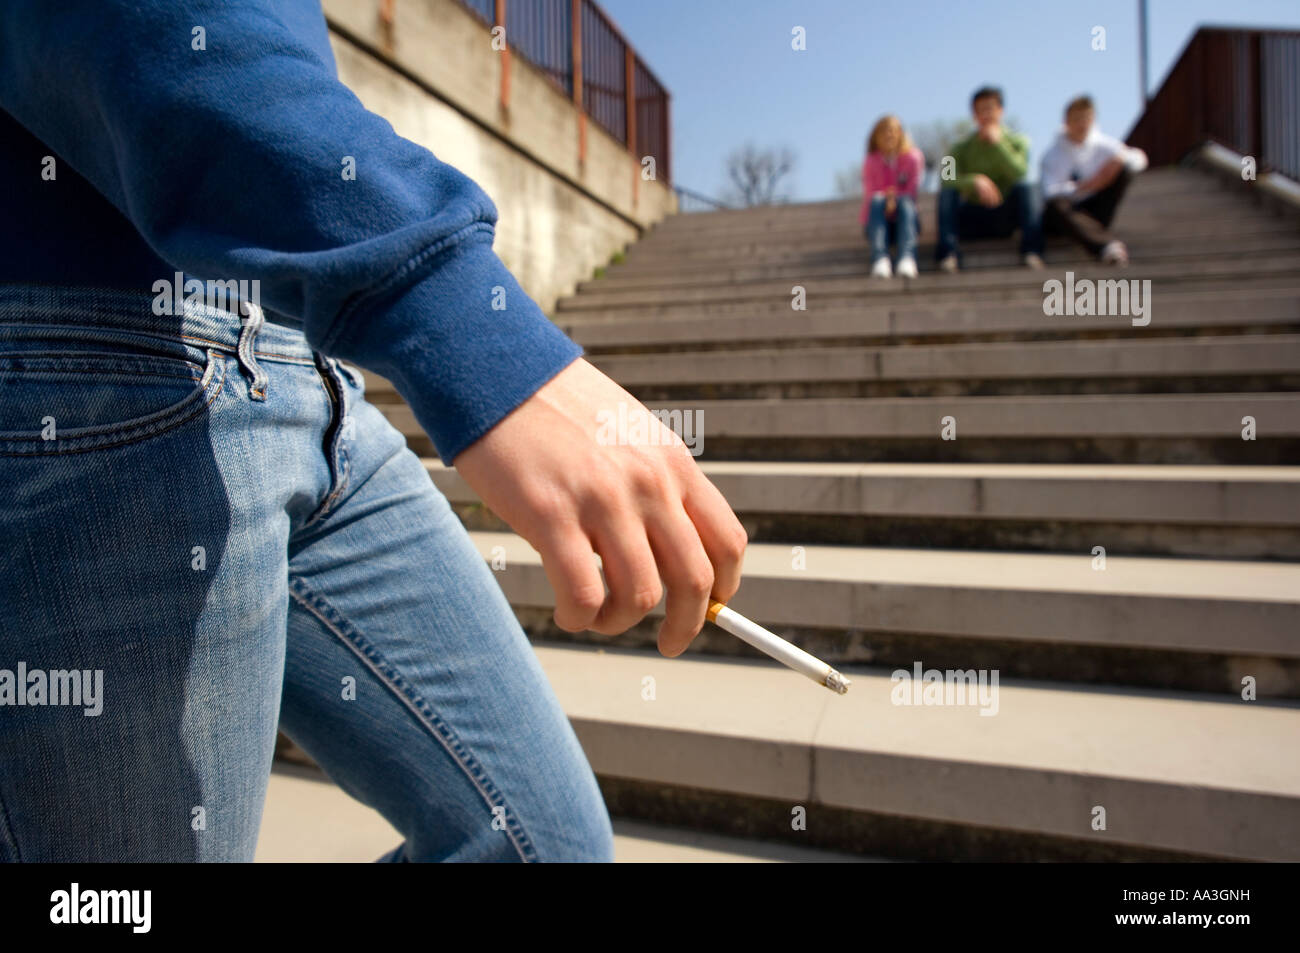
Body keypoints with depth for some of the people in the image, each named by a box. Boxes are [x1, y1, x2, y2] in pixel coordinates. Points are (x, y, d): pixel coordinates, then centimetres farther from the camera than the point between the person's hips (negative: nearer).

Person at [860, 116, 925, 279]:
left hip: (903, 221, 0)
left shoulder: (913, 157, 2)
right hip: (876, 223, 1)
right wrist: (886, 197, -29)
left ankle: (907, 258, -55)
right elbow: (869, 194, -8)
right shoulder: (870, 162, 4)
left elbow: (912, 190, -8)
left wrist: (895, 200, -27)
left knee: (904, 201, -31)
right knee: (877, 200, -29)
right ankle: (880, 259, -51)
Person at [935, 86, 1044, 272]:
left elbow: (1019, 173, -13)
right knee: (947, 193, -25)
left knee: (1026, 188, -27)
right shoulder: (963, 148, 5)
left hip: (1005, 219, 0)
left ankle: (1031, 251, -37)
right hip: (973, 220, 0)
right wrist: (974, 181, -32)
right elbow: (945, 179, -14)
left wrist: (997, 143, -13)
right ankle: (948, 253, -39)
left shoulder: (1017, 142, 8)